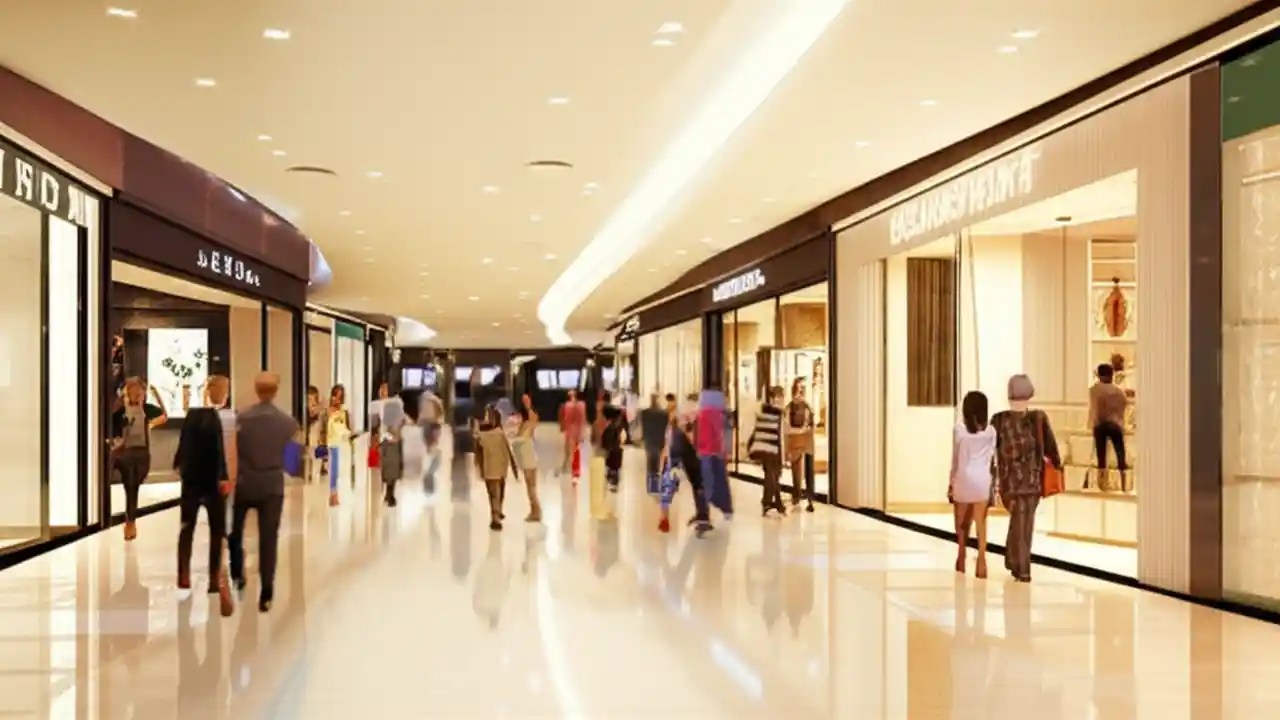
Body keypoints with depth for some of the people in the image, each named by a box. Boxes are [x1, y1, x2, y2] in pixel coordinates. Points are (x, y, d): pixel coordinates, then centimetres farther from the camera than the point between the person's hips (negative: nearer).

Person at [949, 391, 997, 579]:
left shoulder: (959, 429, -4)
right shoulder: (990, 431, 1)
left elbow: (955, 459, 0)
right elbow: (993, 458, 2)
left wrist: (952, 482, 9)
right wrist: (994, 483, 8)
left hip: (964, 478, -1)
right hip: (983, 479, 1)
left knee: (962, 522, 13)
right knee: (981, 522, 1)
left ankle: (962, 558, 22)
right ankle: (981, 558, -12)